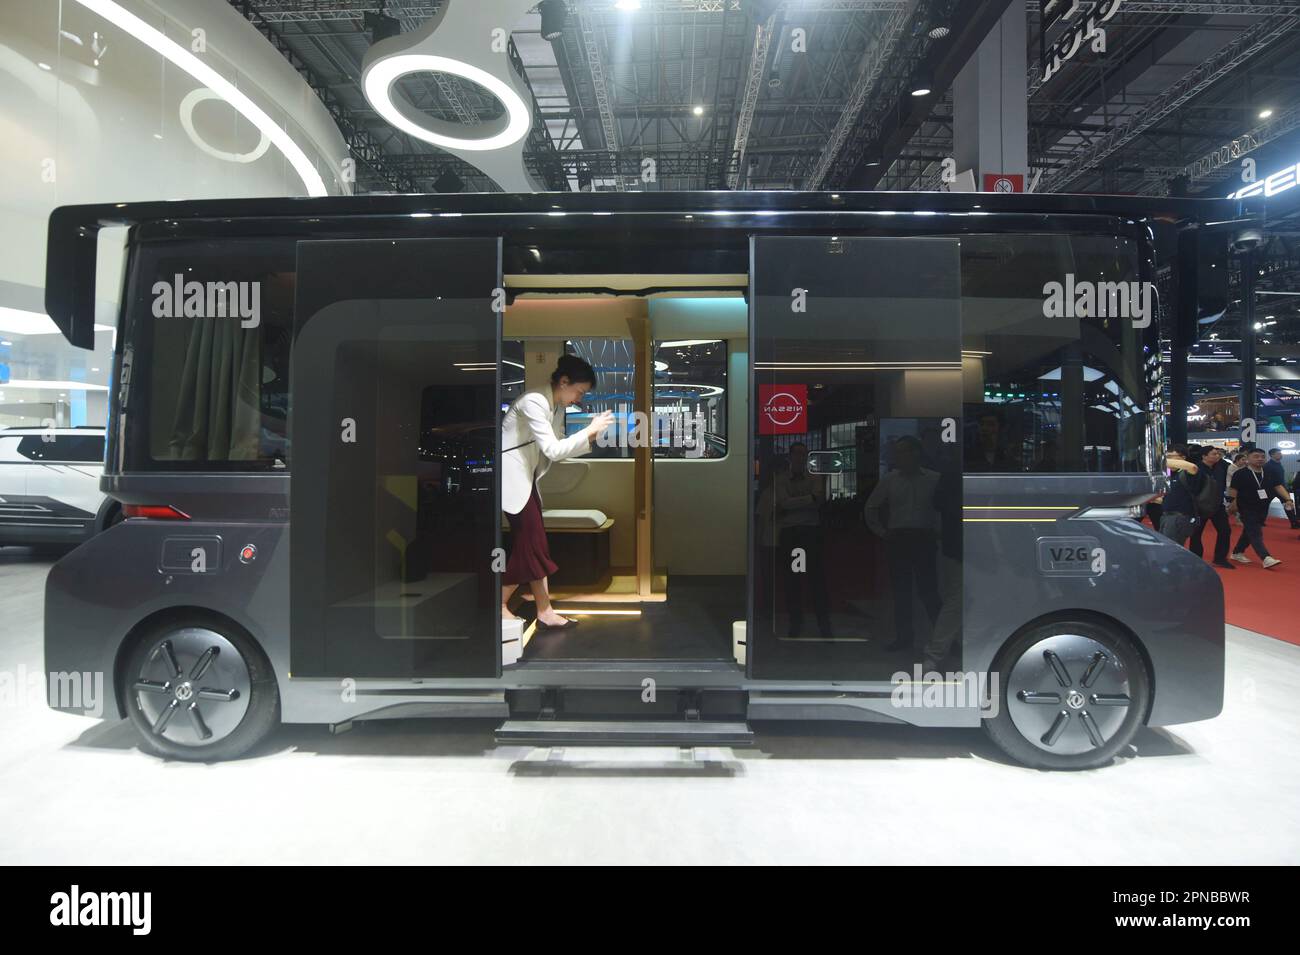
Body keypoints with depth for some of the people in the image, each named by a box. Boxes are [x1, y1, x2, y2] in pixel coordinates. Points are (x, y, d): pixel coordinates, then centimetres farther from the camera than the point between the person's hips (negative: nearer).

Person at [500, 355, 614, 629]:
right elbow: (553, 450, -25)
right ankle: (500, 606, 10)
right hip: (510, 475, -9)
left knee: (534, 543, 7)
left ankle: (545, 613, 11)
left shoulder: (557, 406, 8)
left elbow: (558, 449, 9)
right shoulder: (533, 402, -21)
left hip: (525, 477, 9)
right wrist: (589, 430, -21)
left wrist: (590, 439, -4)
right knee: (530, 543, -6)